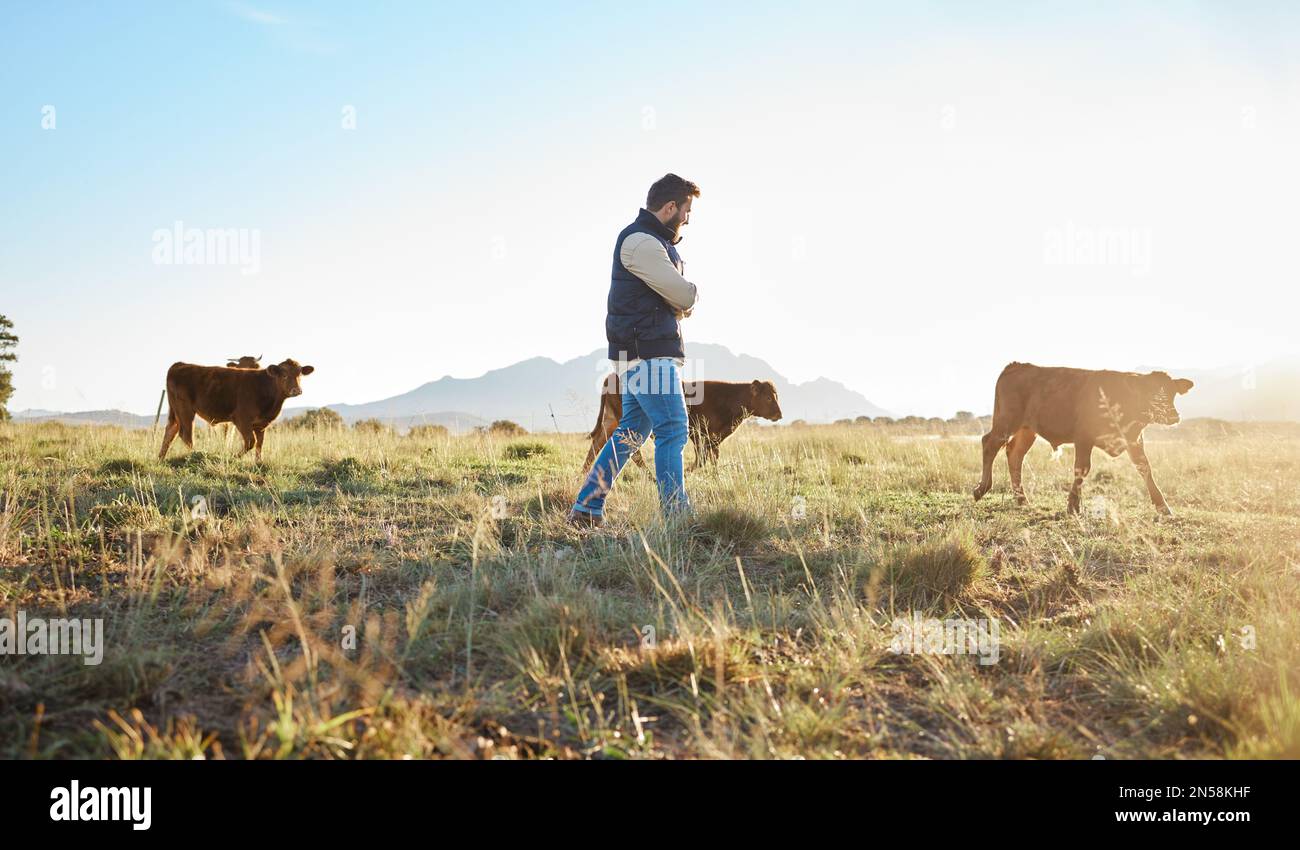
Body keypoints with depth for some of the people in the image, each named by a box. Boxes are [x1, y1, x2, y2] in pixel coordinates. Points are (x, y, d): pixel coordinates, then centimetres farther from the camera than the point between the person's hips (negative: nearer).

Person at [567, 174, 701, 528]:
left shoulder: (650, 240, 21)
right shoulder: (641, 242, -14)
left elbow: (680, 303, 21)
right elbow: (685, 295, -16)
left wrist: (682, 301, -1)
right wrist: (692, 292, 6)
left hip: (639, 354, 10)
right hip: (648, 354, -10)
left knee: (631, 431, 11)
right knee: (672, 430, -9)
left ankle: (586, 508, 14)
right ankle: (676, 515, -7)